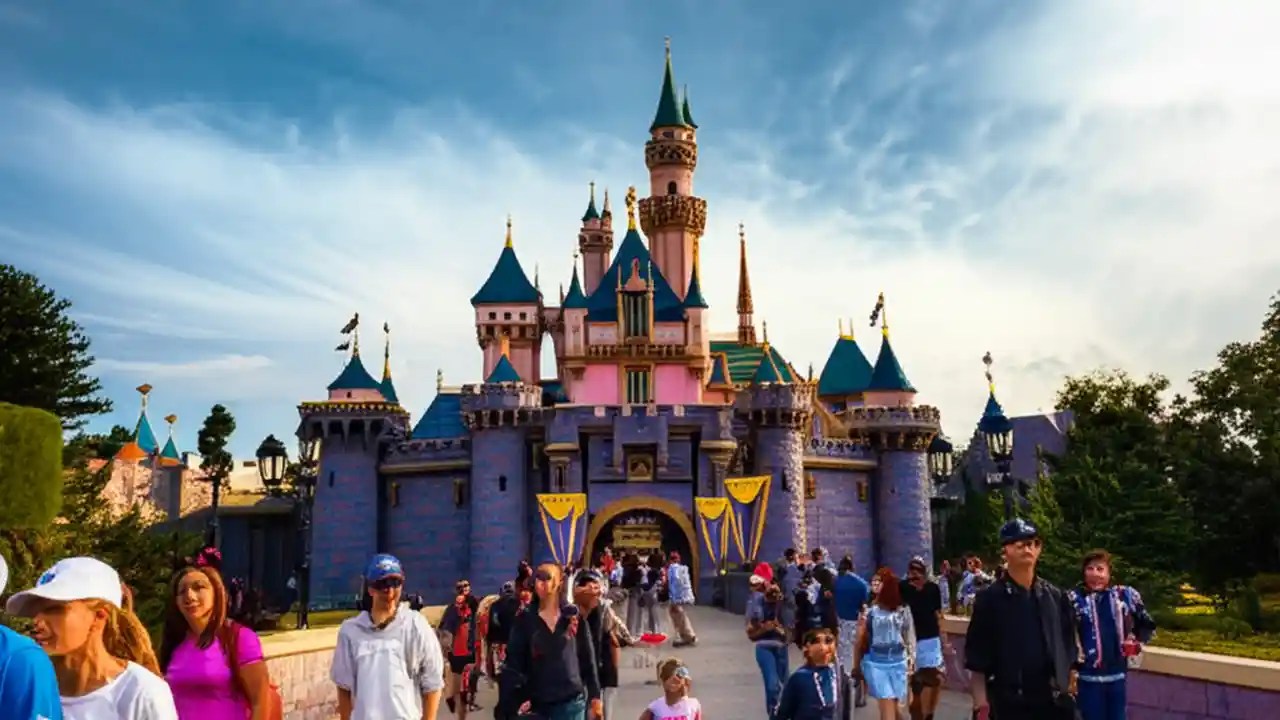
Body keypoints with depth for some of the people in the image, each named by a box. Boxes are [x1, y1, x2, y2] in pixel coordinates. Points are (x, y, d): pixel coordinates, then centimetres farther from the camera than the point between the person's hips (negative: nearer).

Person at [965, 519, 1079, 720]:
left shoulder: (1056, 597, 7)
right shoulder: (990, 599, -5)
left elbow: (1068, 651, 13)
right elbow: (977, 663, -5)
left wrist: (1067, 687, 8)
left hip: (1054, 701, 4)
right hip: (1010, 703, -3)